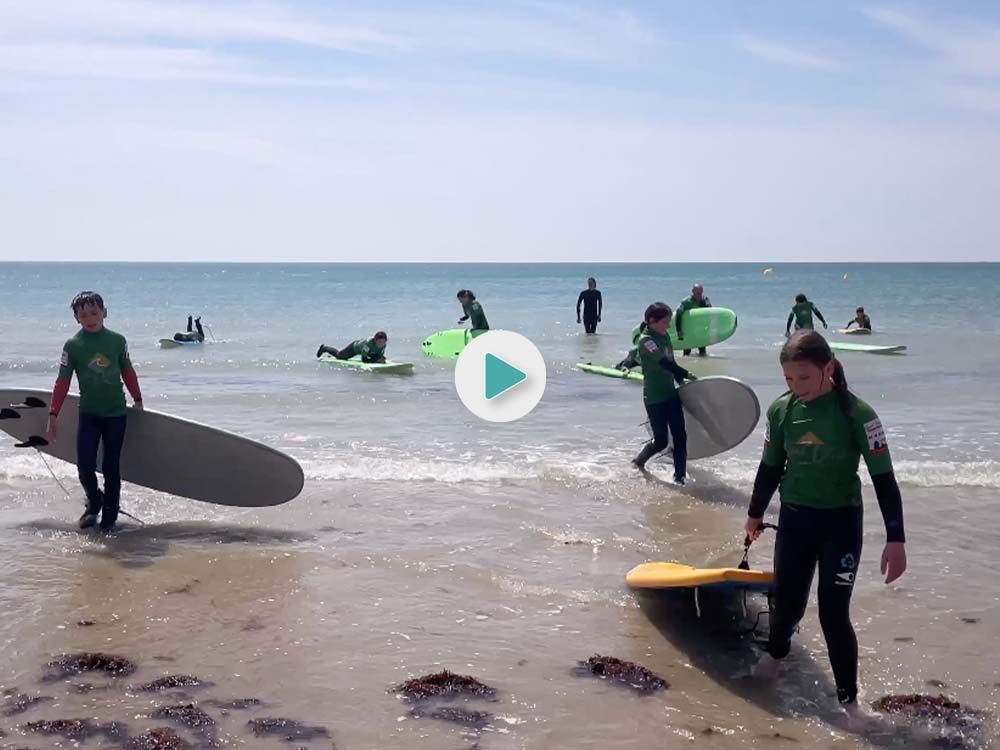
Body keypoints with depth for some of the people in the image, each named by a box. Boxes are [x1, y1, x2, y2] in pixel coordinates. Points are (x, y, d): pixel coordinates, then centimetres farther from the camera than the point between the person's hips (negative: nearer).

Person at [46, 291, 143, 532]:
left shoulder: (117, 340, -2)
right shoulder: (73, 346, -4)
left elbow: (128, 372, 10)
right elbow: (62, 381, -3)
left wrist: (137, 400, 17)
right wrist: (53, 415, -5)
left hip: (116, 413, 0)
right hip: (88, 413, 0)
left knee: (111, 467, 5)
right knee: (85, 466, -6)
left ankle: (109, 516, 18)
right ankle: (94, 502, 23)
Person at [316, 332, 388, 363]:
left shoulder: (383, 345, -32)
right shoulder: (369, 343, -49)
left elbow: (379, 356, -16)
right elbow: (363, 359, -45)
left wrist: (382, 358, -39)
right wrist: (376, 360, -52)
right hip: (355, 347, -5)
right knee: (338, 355, 23)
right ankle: (324, 348, 52)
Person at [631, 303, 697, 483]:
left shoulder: (665, 336, 8)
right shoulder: (645, 340, -17)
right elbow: (664, 363, -26)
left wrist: (681, 381, 12)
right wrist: (687, 374, -28)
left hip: (671, 394, 7)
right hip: (655, 398, -7)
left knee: (680, 436, 1)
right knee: (661, 441, -2)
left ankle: (680, 477, 8)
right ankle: (638, 462, 26)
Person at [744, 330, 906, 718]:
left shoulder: (856, 413, -17)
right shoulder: (781, 410, -5)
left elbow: (884, 478, -15)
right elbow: (770, 467, 10)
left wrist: (895, 539, -19)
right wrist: (755, 513, 20)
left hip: (841, 522, -3)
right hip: (794, 518, 3)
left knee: (833, 614, -7)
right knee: (787, 602, 9)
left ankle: (849, 700, 8)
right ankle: (775, 653, 42)